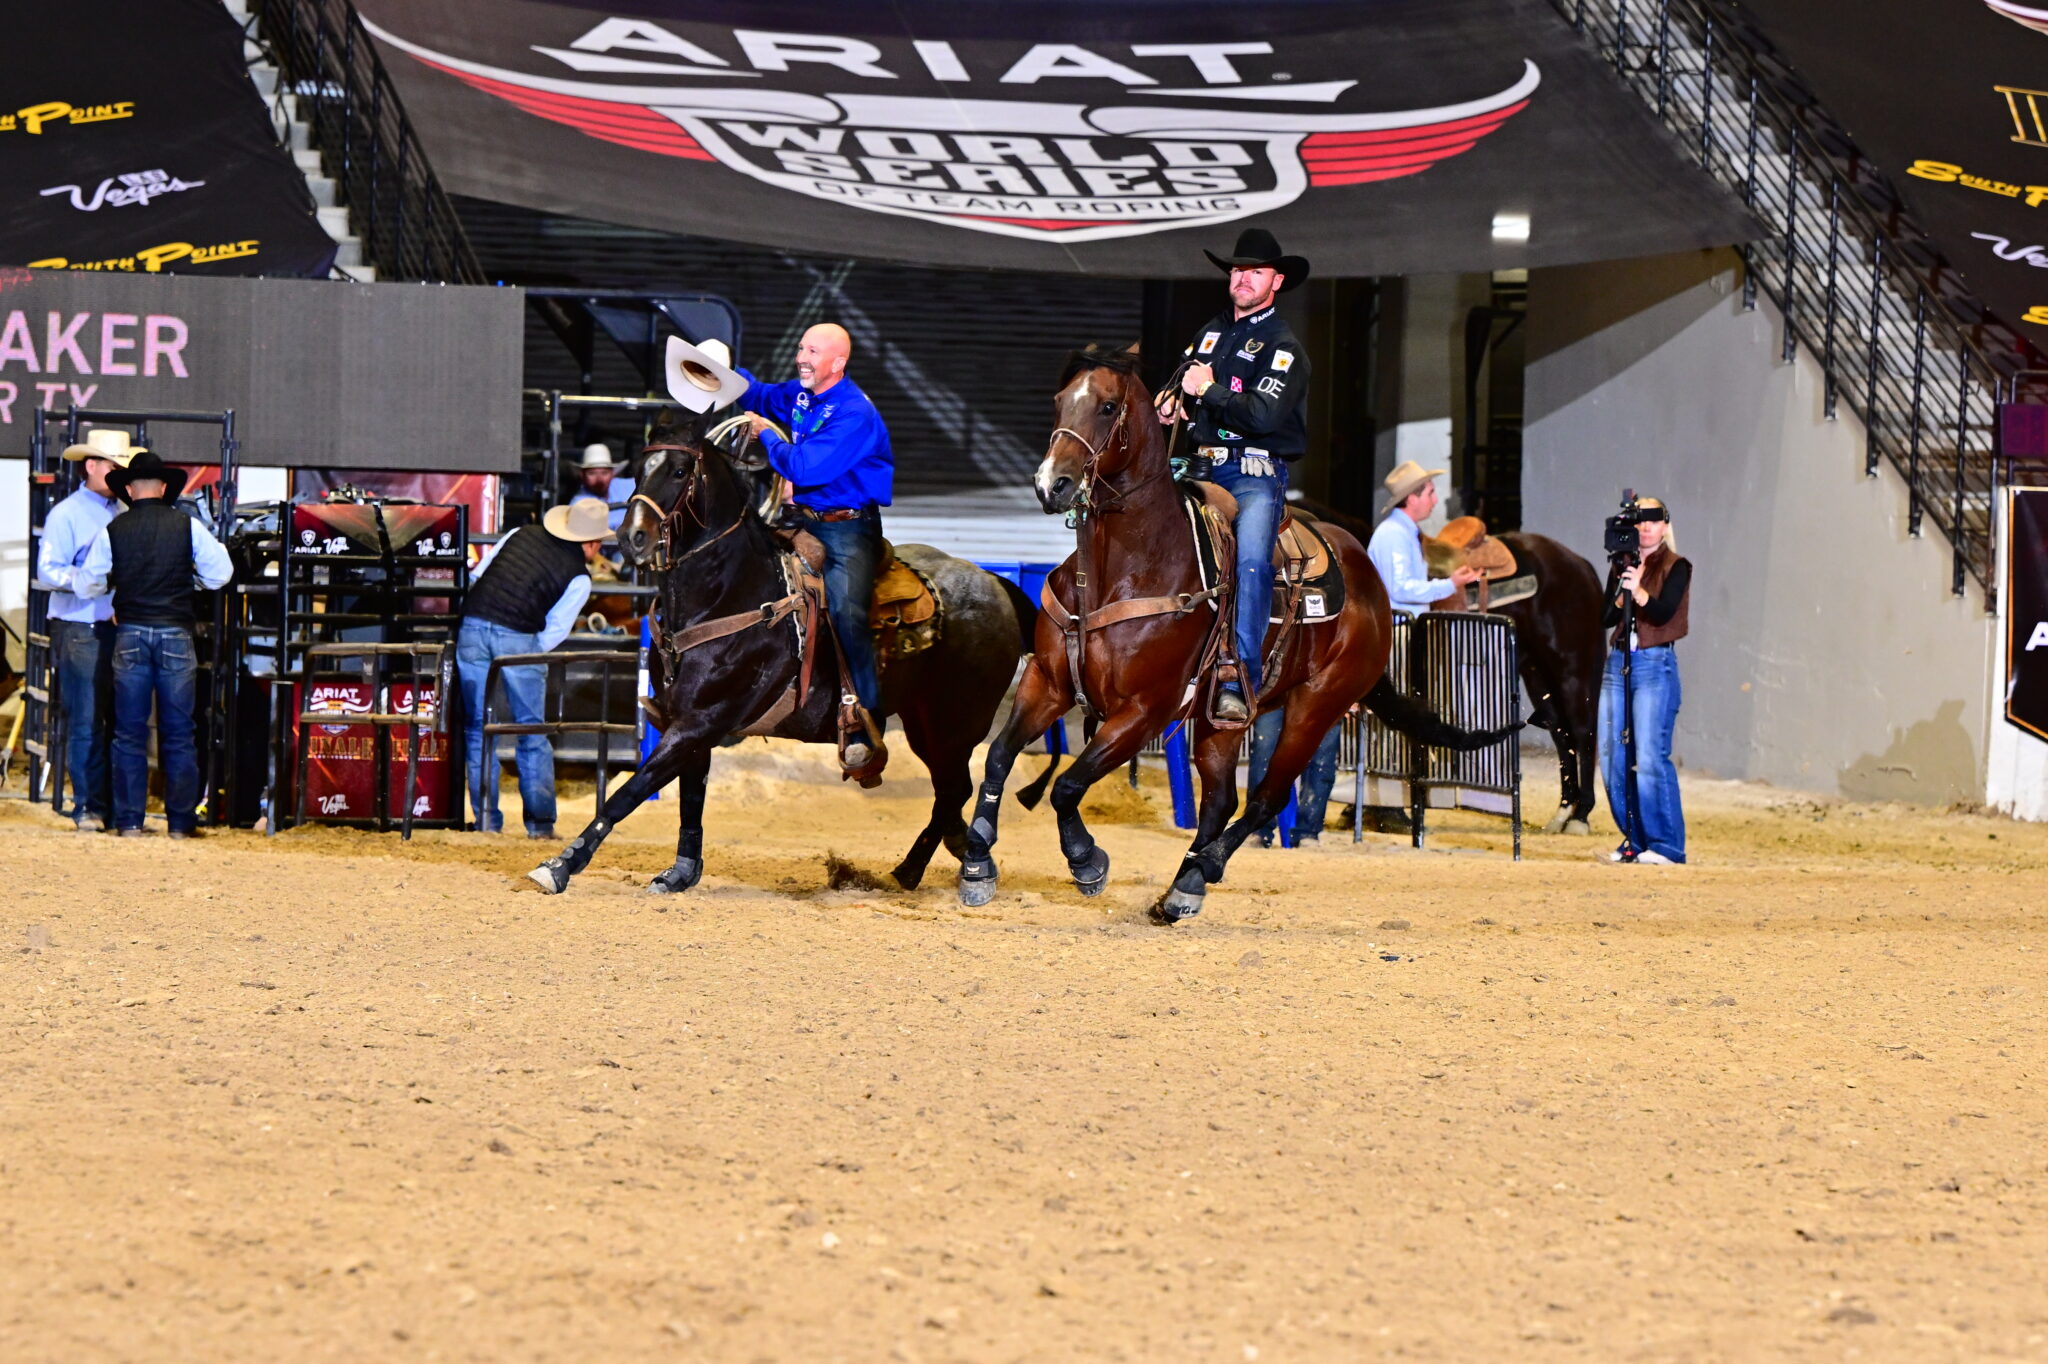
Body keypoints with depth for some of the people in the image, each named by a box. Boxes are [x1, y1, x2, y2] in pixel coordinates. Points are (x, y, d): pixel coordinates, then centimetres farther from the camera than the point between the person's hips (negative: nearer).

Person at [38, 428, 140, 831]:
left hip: (121, 628, 5)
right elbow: (48, 570, -7)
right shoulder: (66, 515, 0)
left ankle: (119, 805, 11)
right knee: (86, 722, -4)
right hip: (81, 631, -5)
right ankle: (89, 808, 1)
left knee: (121, 721, 6)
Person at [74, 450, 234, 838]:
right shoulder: (188, 527, -1)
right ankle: (181, 821, 5)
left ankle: (129, 821, 3)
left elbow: (87, 585, 4)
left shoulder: (113, 530, 0)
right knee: (178, 733, 5)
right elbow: (219, 575, 2)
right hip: (176, 634, 0)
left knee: (129, 733, 6)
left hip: (130, 634, 0)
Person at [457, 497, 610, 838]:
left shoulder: (522, 535, 19)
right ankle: (540, 823, 11)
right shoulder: (578, 577, 6)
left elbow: (476, 576, 21)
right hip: (518, 637, -3)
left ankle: (486, 820, 10)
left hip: (472, 624, 4)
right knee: (532, 731, 10)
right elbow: (555, 631, 2)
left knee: (477, 727, 11)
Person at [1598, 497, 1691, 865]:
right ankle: (1635, 840, 12)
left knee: (1650, 758, -13)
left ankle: (1666, 845, -9)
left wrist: (1639, 592, -30)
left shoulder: (1676, 568, 0)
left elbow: (1663, 612, -14)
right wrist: (1623, 592, -11)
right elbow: (1606, 618, 6)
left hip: (1655, 666, -6)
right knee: (1612, 759, 3)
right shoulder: (1621, 566, 14)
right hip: (1618, 663, 6)